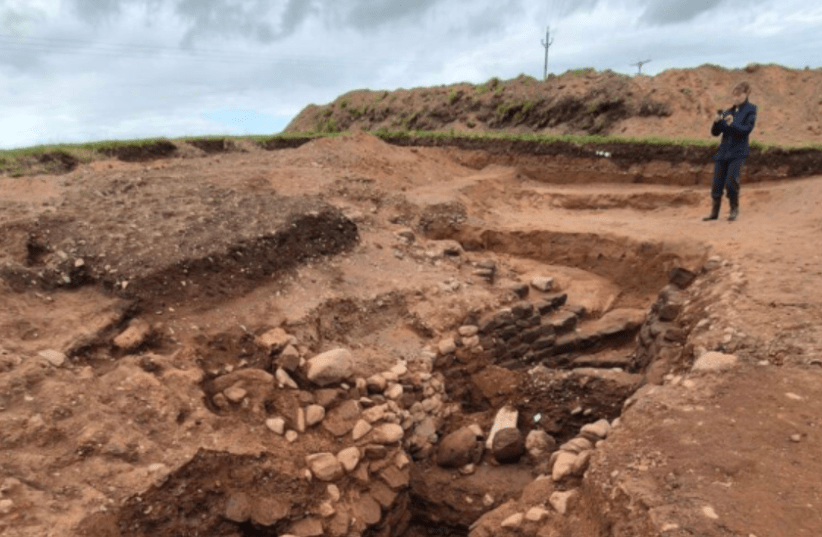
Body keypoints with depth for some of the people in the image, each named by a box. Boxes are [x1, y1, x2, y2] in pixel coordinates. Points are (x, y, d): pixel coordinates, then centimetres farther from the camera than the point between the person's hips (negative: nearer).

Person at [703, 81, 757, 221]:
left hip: (738, 153, -5)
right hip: (723, 152, 5)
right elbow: (715, 132, 10)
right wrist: (717, 122, -10)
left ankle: (734, 209, 4)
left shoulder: (750, 110, 1)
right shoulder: (728, 112, 15)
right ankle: (715, 212, 15)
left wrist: (732, 124, -28)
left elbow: (747, 129, -13)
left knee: (731, 181, -15)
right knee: (717, 184, 3)